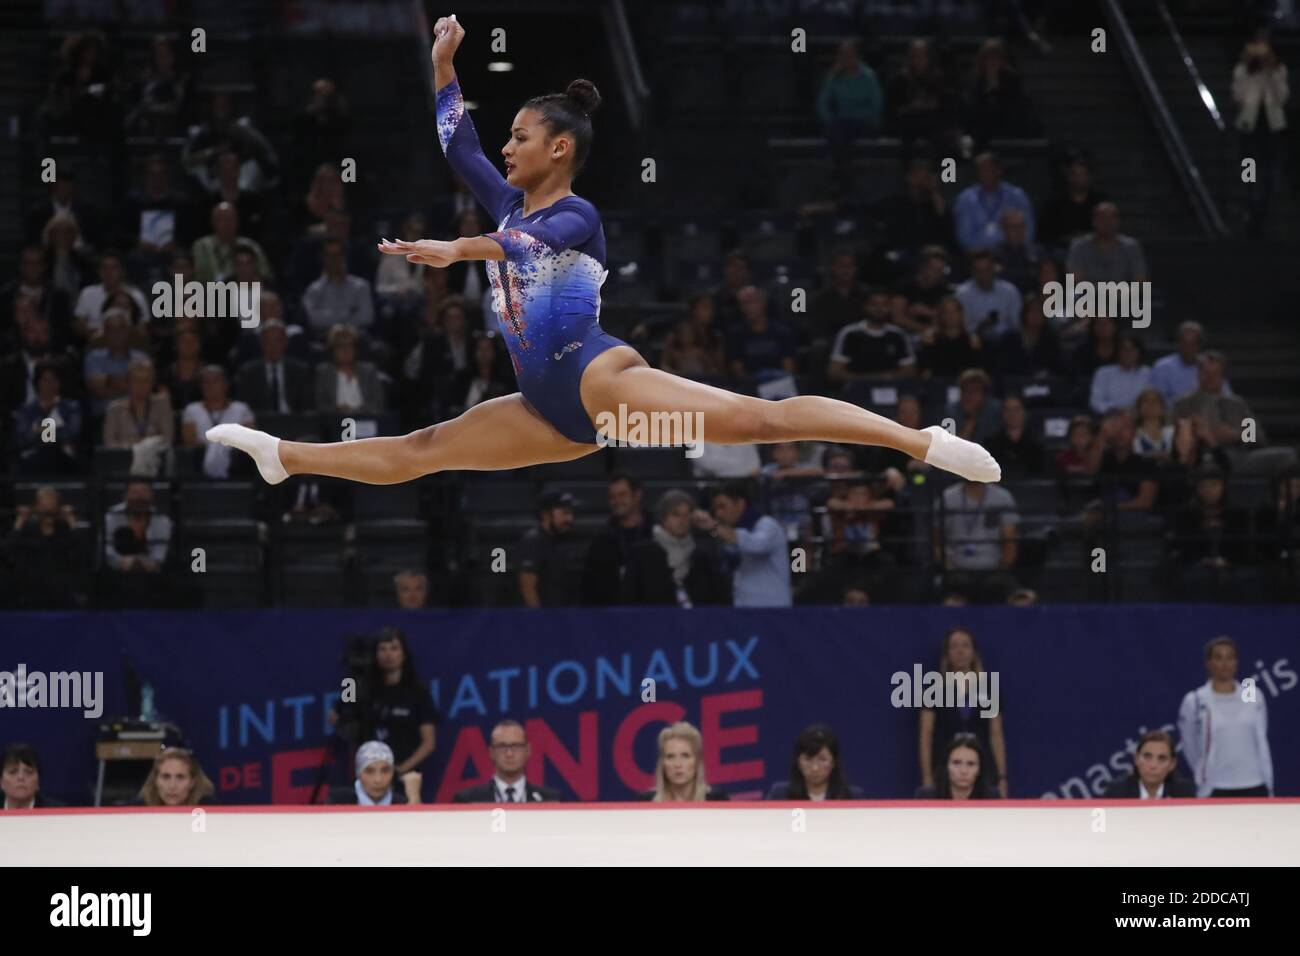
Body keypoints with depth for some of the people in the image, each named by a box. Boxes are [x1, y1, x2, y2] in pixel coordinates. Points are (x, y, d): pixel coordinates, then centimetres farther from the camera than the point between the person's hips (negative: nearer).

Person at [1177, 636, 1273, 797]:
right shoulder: (1195, 702, -3)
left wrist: (1268, 789, 7)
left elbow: (1261, 743, 9)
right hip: (1216, 790, -2)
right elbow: (1190, 749, 8)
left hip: (1254, 789, 2)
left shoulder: (1254, 696, 5)